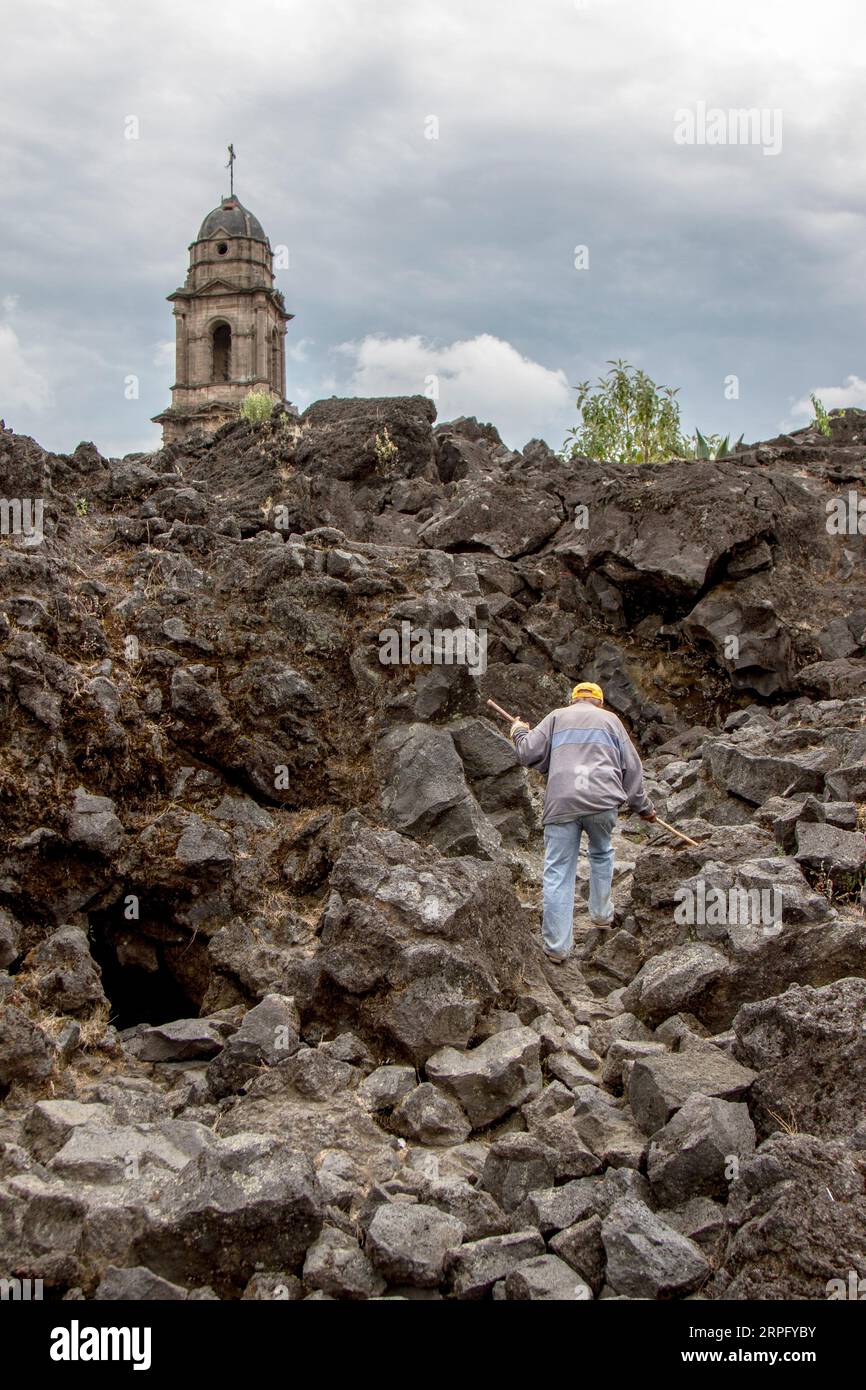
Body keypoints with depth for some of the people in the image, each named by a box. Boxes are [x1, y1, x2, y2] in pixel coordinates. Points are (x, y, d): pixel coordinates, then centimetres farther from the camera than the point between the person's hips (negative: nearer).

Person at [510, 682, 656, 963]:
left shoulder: (557, 717, 18)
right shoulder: (610, 720, 21)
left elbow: (529, 753, 11)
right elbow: (632, 767, 21)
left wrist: (519, 731, 32)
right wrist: (643, 806, 30)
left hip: (562, 803, -1)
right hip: (603, 801, 1)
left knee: (558, 872, 1)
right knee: (601, 854, 29)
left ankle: (557, 945, 0)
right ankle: (602, 914, 39)